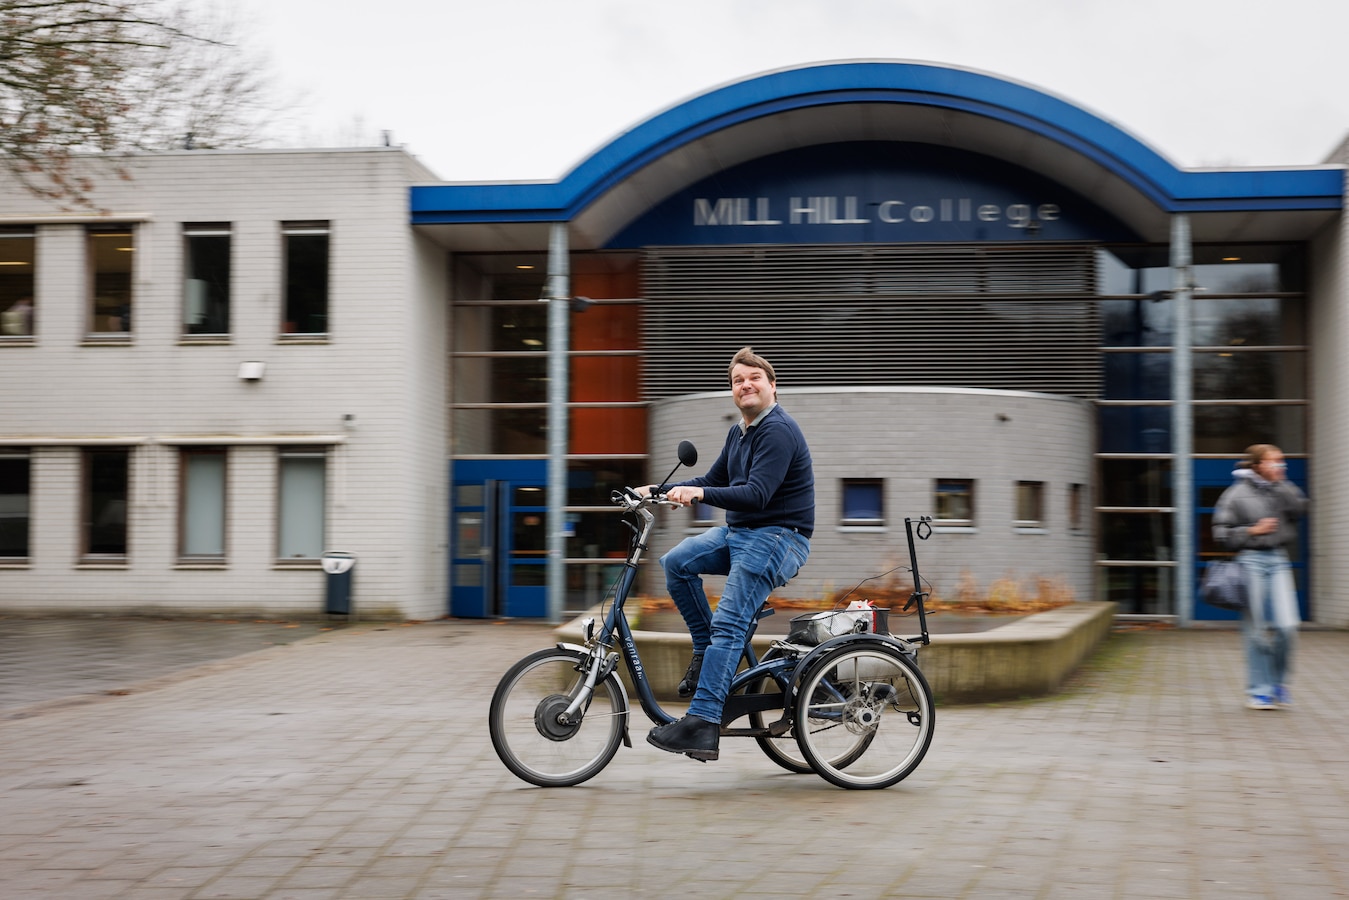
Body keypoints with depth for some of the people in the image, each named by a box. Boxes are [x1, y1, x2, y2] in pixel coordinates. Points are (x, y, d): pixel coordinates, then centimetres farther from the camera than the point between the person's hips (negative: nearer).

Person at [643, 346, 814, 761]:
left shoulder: (778, 431, -15)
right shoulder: (739, 432, 15)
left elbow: (756, 495, -26)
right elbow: (714, 480, 22)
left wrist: (699, 493, -34)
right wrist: (662, 490, 10)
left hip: (777, 537, -9)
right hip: (738, 532, 9)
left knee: (728, 622, -20)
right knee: (676, 562, -9)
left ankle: (702, 724, -26)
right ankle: (707, 652, 4)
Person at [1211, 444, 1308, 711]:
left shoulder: (1281, 491, 12)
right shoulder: (1237, 493, -1)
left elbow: (1299, 507, -7)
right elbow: (1221, 531, -1)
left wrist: (1280, 482, -7)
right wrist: (1253, 531, -9)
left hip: (1278, 561, 4)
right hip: (1251, 561, -3)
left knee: (1287, 626, -7)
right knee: (1256, 631, 0)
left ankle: (1278, 683, 14)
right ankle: (1258, 690, 10)